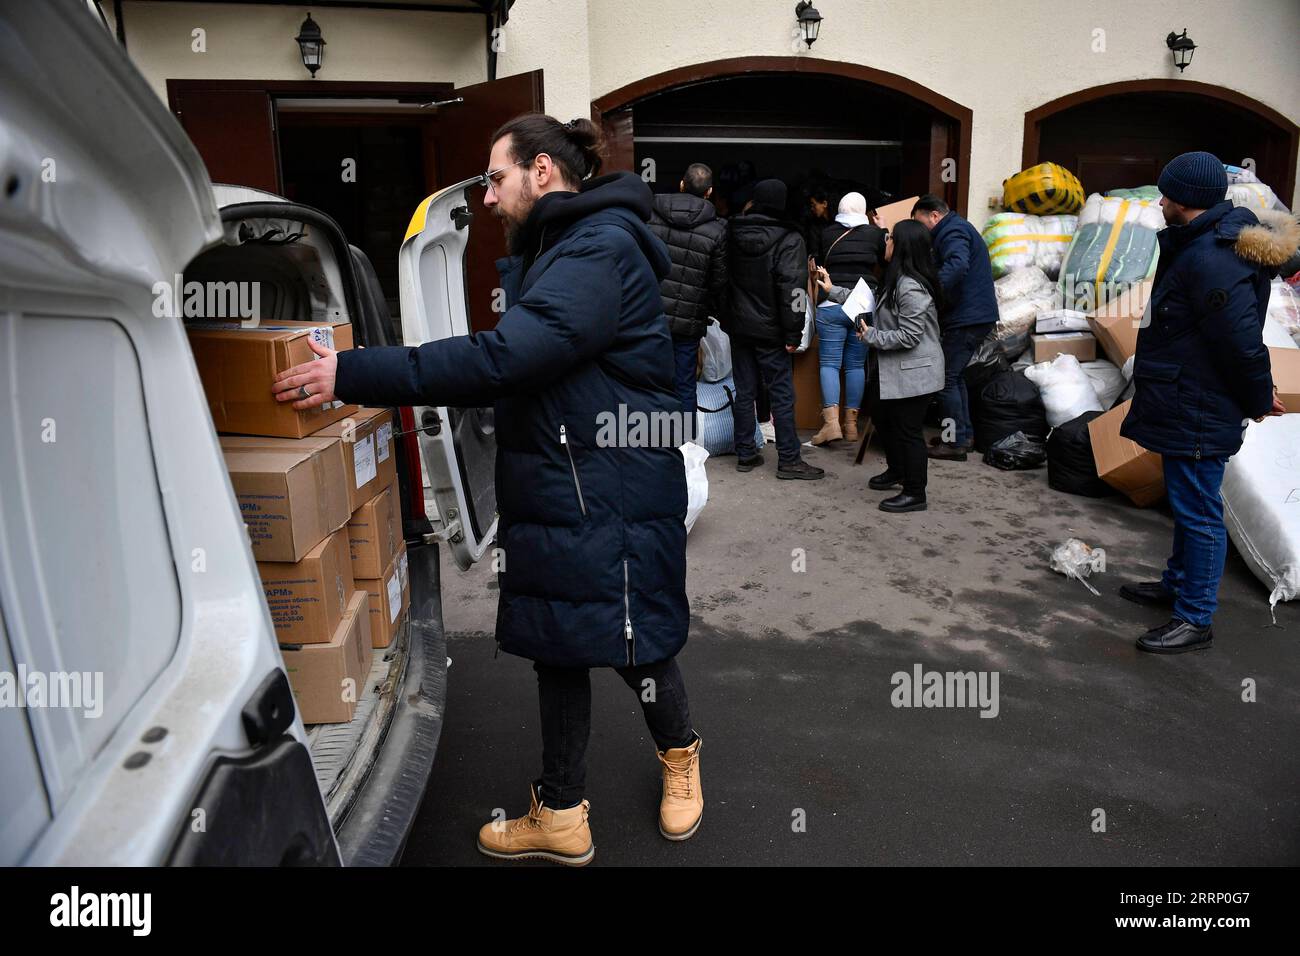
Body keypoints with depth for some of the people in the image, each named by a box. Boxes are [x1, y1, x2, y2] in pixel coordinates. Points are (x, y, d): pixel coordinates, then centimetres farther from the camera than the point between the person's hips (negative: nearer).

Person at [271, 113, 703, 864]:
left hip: (611, 491, -9)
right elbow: (514, 359, 13)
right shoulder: (551, 250, 16)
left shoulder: (600, 250, -17)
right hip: (555, 486, 9)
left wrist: (354, 374, -26)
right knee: (556, 645, 14)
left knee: (630, 642, 8)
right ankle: (561, 816, 30)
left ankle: (680, 752, 40)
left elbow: (502, 357, -27)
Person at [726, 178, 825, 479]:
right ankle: (788, 460, 4)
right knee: (782, 394, 1)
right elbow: (792, 288, -16)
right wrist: (793, 334, -12)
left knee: (744, 391, 11)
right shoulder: (788, 239, -11)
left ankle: (745, 454, 16)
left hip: (738, 326, 6)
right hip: (769, 330, -5)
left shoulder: (734, 234, 6)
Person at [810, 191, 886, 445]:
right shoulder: (875, 233, 5)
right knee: (856, 365, 7)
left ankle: (831, 421, -13)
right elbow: (886, 262, 19)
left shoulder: (826, 234, 5)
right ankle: (851, 423, 9)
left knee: (829, 362, 0)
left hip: (832, 305, -1)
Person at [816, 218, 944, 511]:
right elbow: (873, 304, 20)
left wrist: (872, 336, -16)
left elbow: (909, 336, -26)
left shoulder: (911, 287, -24)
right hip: (892, 369, 11)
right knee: (882, 417, 23)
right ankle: (897, 471, 43)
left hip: (912, 373, -11)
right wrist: (834, 291, 20)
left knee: (908, 430, -1)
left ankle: (915, 494, 11)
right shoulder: (897, 280, 9)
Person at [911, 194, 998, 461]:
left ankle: (956, 442, -1)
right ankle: (964, 433, 27)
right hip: (975, 316, 11)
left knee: (946, 378, -6)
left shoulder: (952, 231, -12)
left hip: (967, 319, -11)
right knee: (954, 376, 19)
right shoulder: (957, 229, 22)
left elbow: (957, 265, -31)